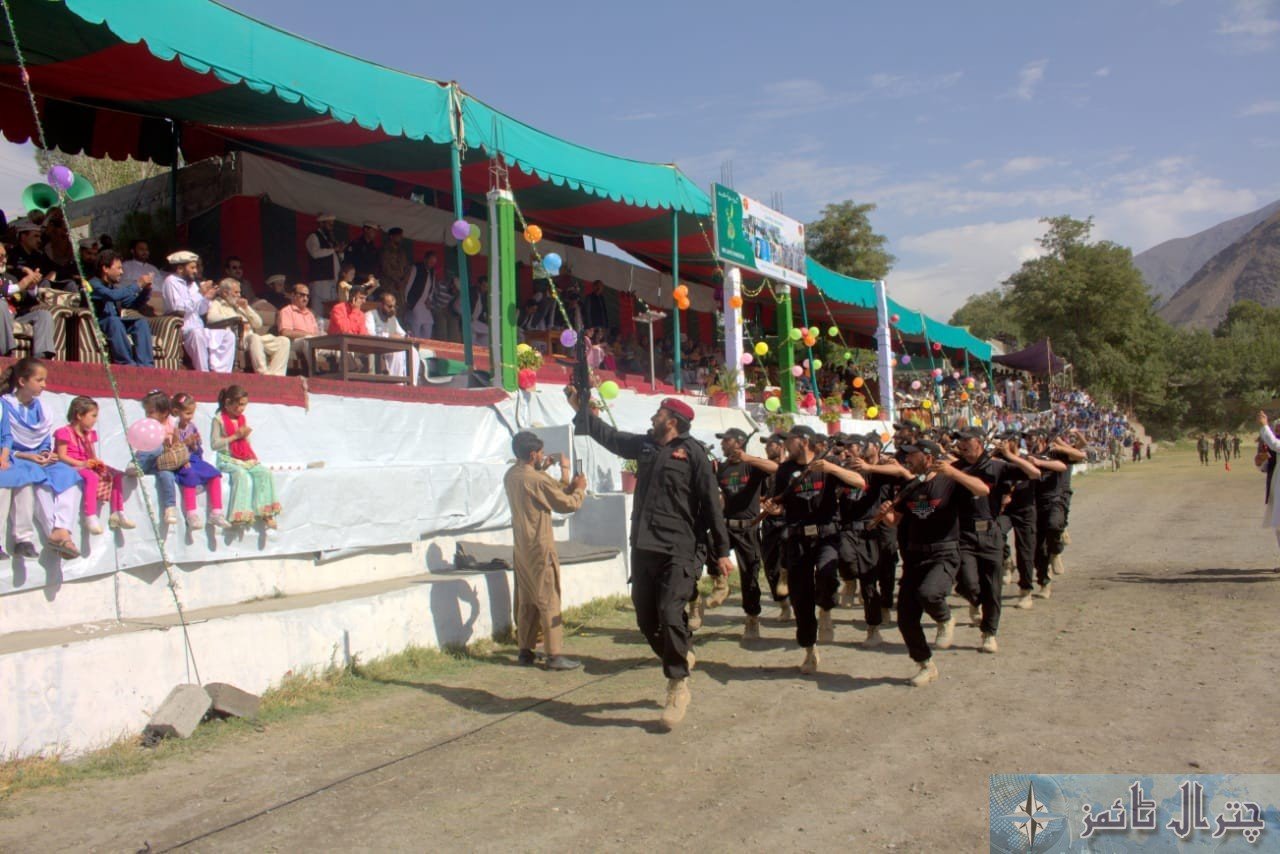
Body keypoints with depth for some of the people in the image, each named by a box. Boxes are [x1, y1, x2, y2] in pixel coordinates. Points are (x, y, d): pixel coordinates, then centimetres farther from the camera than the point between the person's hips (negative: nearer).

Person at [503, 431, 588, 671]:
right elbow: (568, 504, -11)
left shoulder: (510, 476, 5)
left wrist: (542, 469, 19)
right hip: (540, 547, -8)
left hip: (521, 547, 8)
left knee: (526, 600, 14)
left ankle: (525, 650, 19)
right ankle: (554, 655, -2)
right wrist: (579, 489, 6)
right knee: (549, 601, -4)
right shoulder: (537, 480, -19)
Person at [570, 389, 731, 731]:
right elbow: (607, 434, 24)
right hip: (642, 548, 7)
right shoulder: (643, 445, 12)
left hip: (677, 549, -7)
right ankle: (680, 658, 34)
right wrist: (581, 407, 24)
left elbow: (710, 501, -7)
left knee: (669, 613, -17)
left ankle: (678, 685, -1)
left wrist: (722, 550, -8)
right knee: (646, 619, 9)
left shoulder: (691, 451, -6)